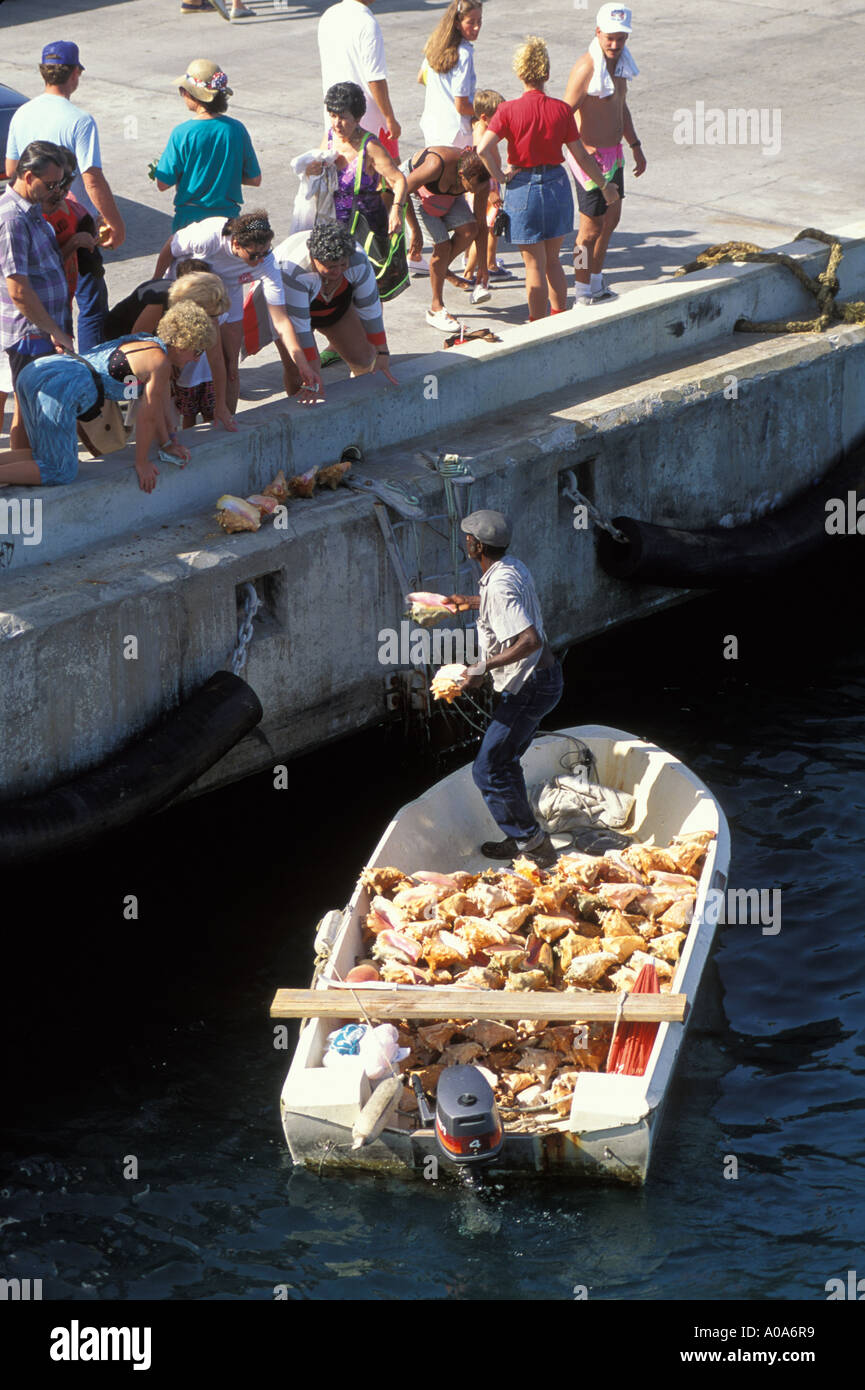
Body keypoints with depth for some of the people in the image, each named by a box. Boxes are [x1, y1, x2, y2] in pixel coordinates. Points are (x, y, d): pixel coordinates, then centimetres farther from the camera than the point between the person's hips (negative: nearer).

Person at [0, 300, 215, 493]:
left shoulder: (146, 342, 24)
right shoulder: (160, 363, -4)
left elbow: (157, 400, 33)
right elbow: (147, 416, 0)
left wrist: (167, 444, 39)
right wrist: (141, 464, 11)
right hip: (59, 390, -10)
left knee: (45, 457, 21)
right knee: (59, 474, -6)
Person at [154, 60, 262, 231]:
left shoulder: (181, 133, -13)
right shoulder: (236, 129, -5)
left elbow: (163, 184, -8)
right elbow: (255, 179, 3)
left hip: (189, 217, -2)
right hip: (228, 217, 2)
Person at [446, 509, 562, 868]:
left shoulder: (499, 587, -26)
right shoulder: (513, 567, 5)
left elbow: (530, 640, -35)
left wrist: (483, 667, -32)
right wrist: (472, 603, 39)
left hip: (528, 687, -10)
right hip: (545, 677, 10)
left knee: (488, 771, -4)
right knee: (504, 763, 21)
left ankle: (533, 842, 1)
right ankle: (520, 839, 29)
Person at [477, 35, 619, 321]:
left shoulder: (508, 111, -12)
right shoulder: (562, 110, -5)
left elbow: (483, 149, -23)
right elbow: (581, 156, 0)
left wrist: (499, 176, -8)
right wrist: (605, 185, 13)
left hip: (523, 187, -2)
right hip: (557, 184, 2)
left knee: (535, 265, 6)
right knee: (552, 260, 19)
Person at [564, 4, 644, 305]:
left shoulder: (619, 63, 6)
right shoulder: (586, 68, -22)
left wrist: (636, 147, 23)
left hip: (614, 155, 9)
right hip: (591, 157, -9)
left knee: (611, 220, 20)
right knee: (591, 229, 0)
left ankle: (597, 284, 35)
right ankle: (584, 296, 12)